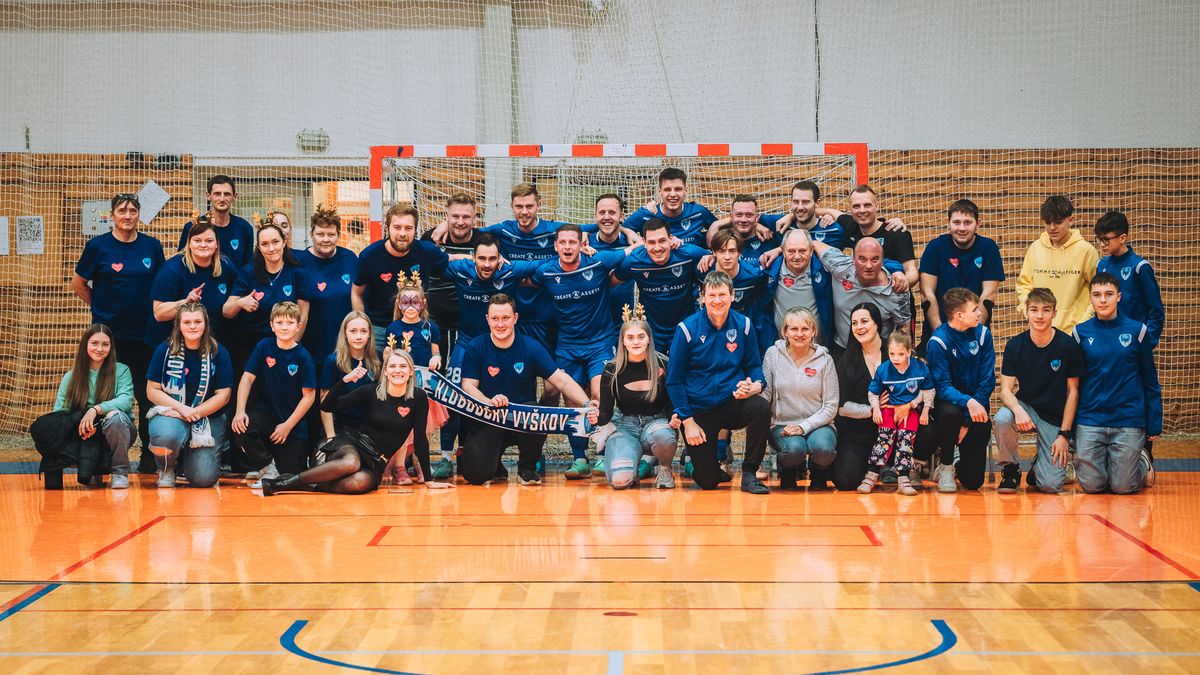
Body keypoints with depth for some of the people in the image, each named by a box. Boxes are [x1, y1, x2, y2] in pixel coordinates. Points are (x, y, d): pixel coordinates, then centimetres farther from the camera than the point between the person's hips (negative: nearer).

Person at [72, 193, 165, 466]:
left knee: (147, 395, 4)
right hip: (109, 333, -2)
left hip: (145, 332, 2)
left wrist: (154, 311, 6)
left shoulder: (152, 246, 5)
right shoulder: (98, 246, -1)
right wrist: (100, 306, 6)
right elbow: (78, 283, 7)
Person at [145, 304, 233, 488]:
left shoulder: (218, 353, -1)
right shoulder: (164, 350, -1)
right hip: (171, 412, 0)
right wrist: (181, 408, -16)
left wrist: (195, 413, -14)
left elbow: (223, 396, -2)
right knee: (165, 437, -38)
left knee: (204, 479, -15)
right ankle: (167, 469, 0)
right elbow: (153, 391, -1)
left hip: (208, 416, 0)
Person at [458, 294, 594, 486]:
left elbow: (561, 380, -6)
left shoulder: (531, 347, -3)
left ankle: (527, 469, -6)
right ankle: (494, 463, 17)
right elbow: (468, 386, -8)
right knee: (475, 473, -25)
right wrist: (490, 402, -30)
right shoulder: (475, 348, -3)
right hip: (488, 421, -1)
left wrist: (586, 404, -23)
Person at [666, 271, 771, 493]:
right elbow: (674, 381, -5)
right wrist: (688, 421, -9)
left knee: (761, 407, -32)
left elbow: (754, 366, 8)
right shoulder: (688, 329, -9)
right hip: (699, 410, -2)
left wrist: (755, 385, -17)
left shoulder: (743, 325, -3)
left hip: (732, 402, 2)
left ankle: (749, 474, -14)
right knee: (707, 481, -6)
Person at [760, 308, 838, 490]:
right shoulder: (773, 354, 0)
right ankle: (788, 474, 6)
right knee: (794, 448, -33)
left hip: (817, 424, 0)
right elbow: (765, 394, -5)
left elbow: (831, 406, -2)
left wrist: (804, 427, -16)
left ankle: (818, 475, 6)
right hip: (782, 424, 0)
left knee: (823, 448, -33)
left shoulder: (824, 359, -1)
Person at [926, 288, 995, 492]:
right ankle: (946, 468, -13)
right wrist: (968, 402, -39)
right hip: (949, 401, -2)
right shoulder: (938, 341, -15)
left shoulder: (982, 334, -5)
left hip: (976, 405, 2)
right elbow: (942, 387, -18)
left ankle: (962, 464, 33)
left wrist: (969, 422, -14)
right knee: (950, 413, -41)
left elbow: (987, 381, -5)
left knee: (973, 481, -7)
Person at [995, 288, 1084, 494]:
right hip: (1026, 409, 2)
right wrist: (1018, 410, -31)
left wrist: (1064, 434, -9)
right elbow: (1006, 390, -8)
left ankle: (1040, 466, 24)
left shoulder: (1068, 345, -11)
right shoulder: (1015, 345, -7)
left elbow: (1073, 392, -5)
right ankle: (1010, 470, -7)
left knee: (1050, 485, -15)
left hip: (1056, 418, -1)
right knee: (1002, 419, -35)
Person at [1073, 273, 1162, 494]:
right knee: (1091, 485, -2)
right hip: (1090, 420, 1)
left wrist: (1154, 424, 2)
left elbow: (1150, 382, 4)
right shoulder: (1081, 332, 3)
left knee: (1122, 486, -2)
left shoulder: (1137, 331, -1)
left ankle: (1143, 462, 30)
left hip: (1129, 420, -1)